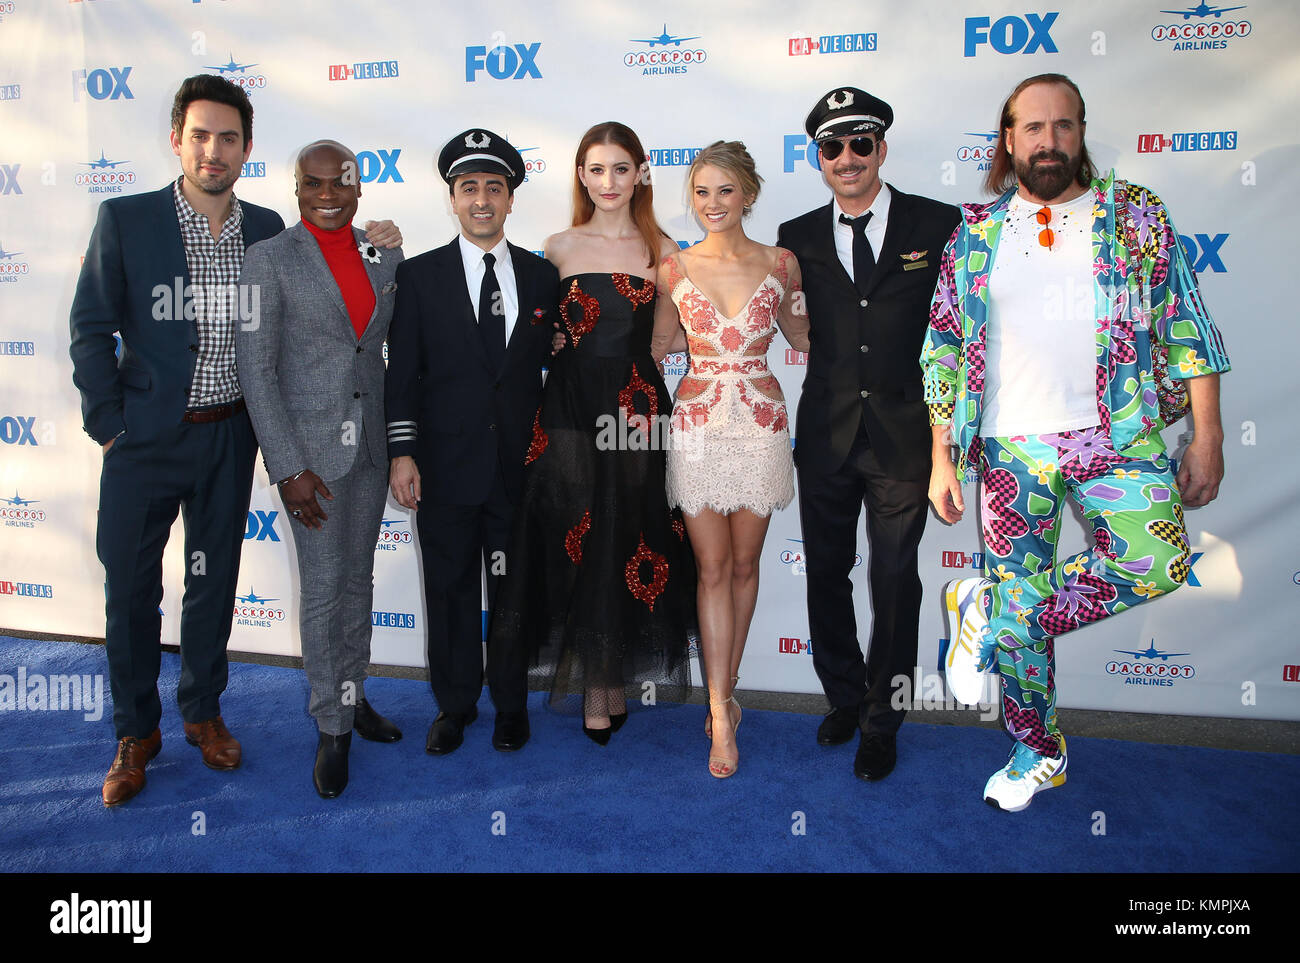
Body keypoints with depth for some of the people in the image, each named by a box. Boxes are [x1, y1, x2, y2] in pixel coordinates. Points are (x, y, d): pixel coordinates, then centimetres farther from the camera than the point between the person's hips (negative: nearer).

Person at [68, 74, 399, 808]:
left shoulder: (267, 229, 3)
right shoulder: (124, 220, -5)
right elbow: (91, 330, -3)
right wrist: (107, 424, -7)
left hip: (230, 437, 2)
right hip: (146, 438, -2)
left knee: (215, 579, 13)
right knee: (130, 586, 6)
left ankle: (204, 711, 32)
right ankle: (136, 733, 24)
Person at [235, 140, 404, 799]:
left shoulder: (386, 258, 7)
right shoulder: (268, 259, -6)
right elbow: (255, 369, -9)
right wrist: (288, 467, -14)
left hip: (372, 443, 4)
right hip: (310, 444, -4)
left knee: (359, 576, 14)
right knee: (323, 585, 0)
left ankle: (353, 692, 31)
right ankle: (333, 726, 15)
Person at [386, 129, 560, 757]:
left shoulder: (542, 277, 6)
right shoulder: (419, 276, 2)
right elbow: (403, 372, 0)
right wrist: (402, 453, -6)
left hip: (521, 466, 1)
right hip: (446, 465, 0)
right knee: (450, 590, 10)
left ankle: (511, 704, 28)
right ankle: (454, 705, 27)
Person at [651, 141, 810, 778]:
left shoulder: (780, 264, 3)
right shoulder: (674, 269, 2)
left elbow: (801, 337, 16)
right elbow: (659, 346, 13)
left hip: (761, 424, 1)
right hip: (697, 424, 0)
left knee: (743, 564, 9)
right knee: (711, 567, 0)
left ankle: (726, 689, 28)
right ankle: (722, 716, 4)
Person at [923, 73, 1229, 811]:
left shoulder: (1135, 214, 7)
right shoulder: (976, 233, 8)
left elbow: (1185, 328, 6)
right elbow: (943, 351, 8)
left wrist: (1208, 436, -1)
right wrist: (942, 461, 4)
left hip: (1116, 434, 0)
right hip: (1011, 446, 0)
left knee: (1160, 564, -23)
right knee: (1022, 609, 4)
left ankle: (989, 611, -2)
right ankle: (1038, 752, 27)